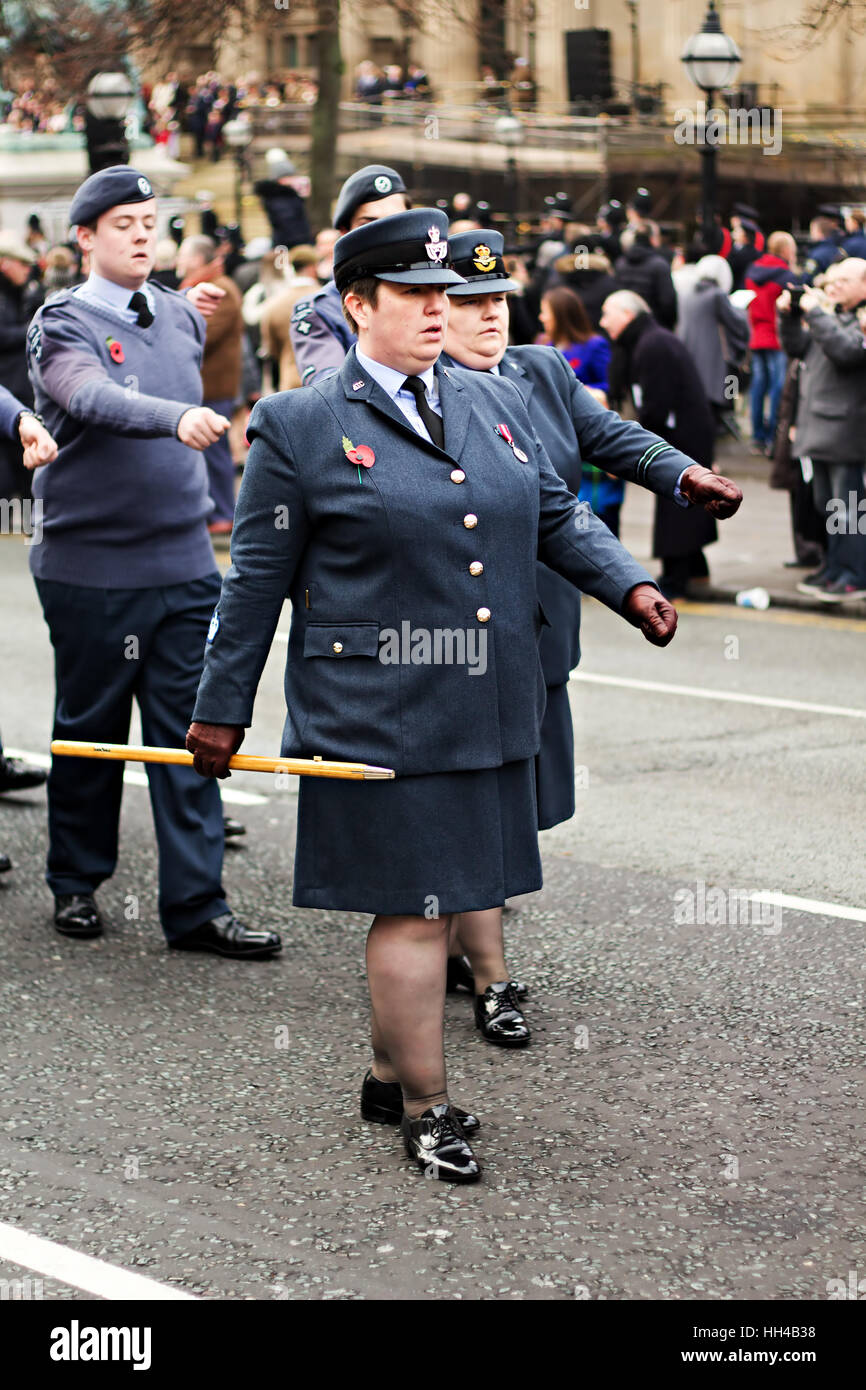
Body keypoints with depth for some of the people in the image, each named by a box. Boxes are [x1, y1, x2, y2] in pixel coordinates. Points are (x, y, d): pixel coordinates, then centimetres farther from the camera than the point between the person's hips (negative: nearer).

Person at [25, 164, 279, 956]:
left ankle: (196, 906, 4)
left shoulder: (181, 317, 9)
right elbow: (95, 398, -29)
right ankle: (76, 884, 24)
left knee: (189, 736, 1)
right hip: (91, 570, -4)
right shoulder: (62, 324, -8)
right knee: (89, 730, 7)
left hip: (185, 564, 4)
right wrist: (177, 418, -44)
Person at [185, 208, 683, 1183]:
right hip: (377, 718, -6)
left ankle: (389, 1072, 30)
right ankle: (426, 1108, 10)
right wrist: (221, 709, 2)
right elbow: (257, 580, -1)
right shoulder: (300, 428, -4)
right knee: (412, 909, -3)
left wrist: (629, 586, 2)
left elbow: (558, 517, 19)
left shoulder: (493, 405, 12)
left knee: (433, 897, 13)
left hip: (485, 712, 6)